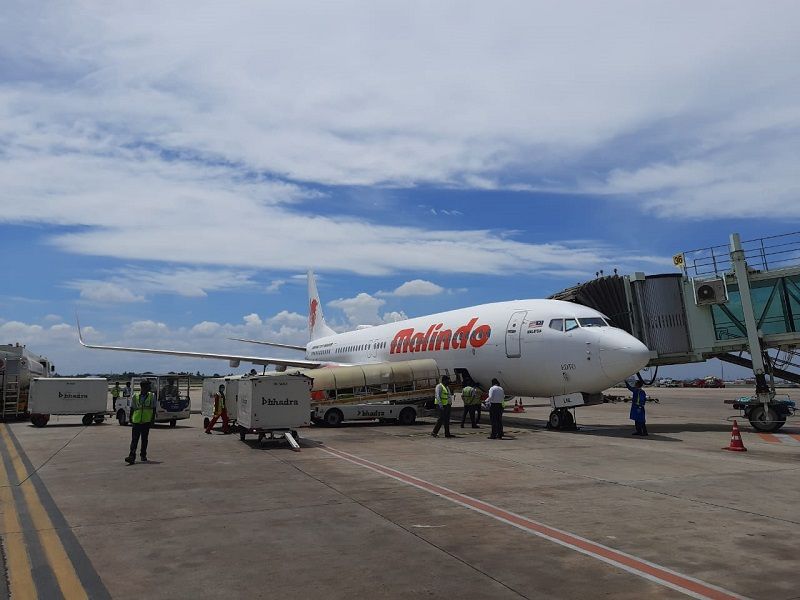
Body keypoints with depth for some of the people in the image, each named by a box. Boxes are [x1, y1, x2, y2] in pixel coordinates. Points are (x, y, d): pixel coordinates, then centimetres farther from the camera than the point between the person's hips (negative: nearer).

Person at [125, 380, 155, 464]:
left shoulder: (152, 396, 5)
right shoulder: (135, 397, 7)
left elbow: (154, 409, 6)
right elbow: (132, 409, 11)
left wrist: (153, 419, -2)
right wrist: (130, 419, 6)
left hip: (146, 421, 0)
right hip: (136, 421, 0)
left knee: (144, 439, 9)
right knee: (134, 440, -7)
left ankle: (143, 456, 20)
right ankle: (132, 457, -12)